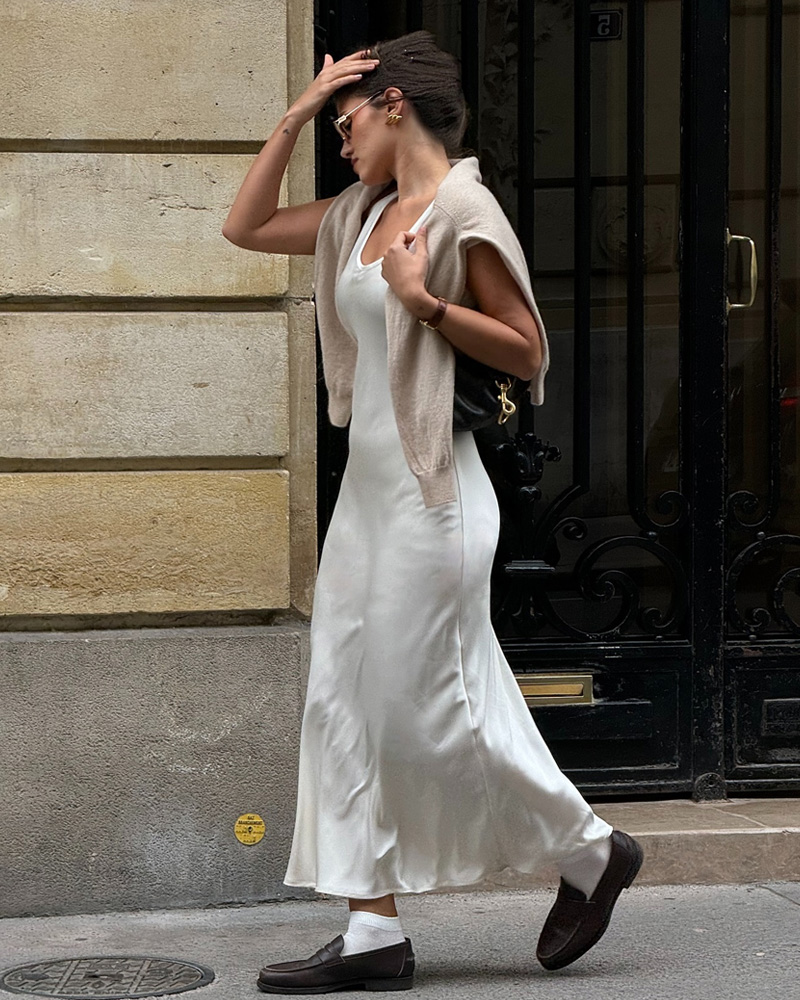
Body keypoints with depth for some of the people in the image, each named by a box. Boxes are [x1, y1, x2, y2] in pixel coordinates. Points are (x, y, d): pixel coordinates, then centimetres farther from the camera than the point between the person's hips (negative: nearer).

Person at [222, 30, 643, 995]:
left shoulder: (463, 210, -9)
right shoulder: (364, 216, 15)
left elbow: (526, 350, -11)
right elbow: (246, 226, 22)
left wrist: (423, 300, -21)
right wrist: (294, 115, 16)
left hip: (430, 489, -9)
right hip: (368, 482, 9)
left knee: (424, 707, -5)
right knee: (343, 703, 4)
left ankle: (590, 852, 13)